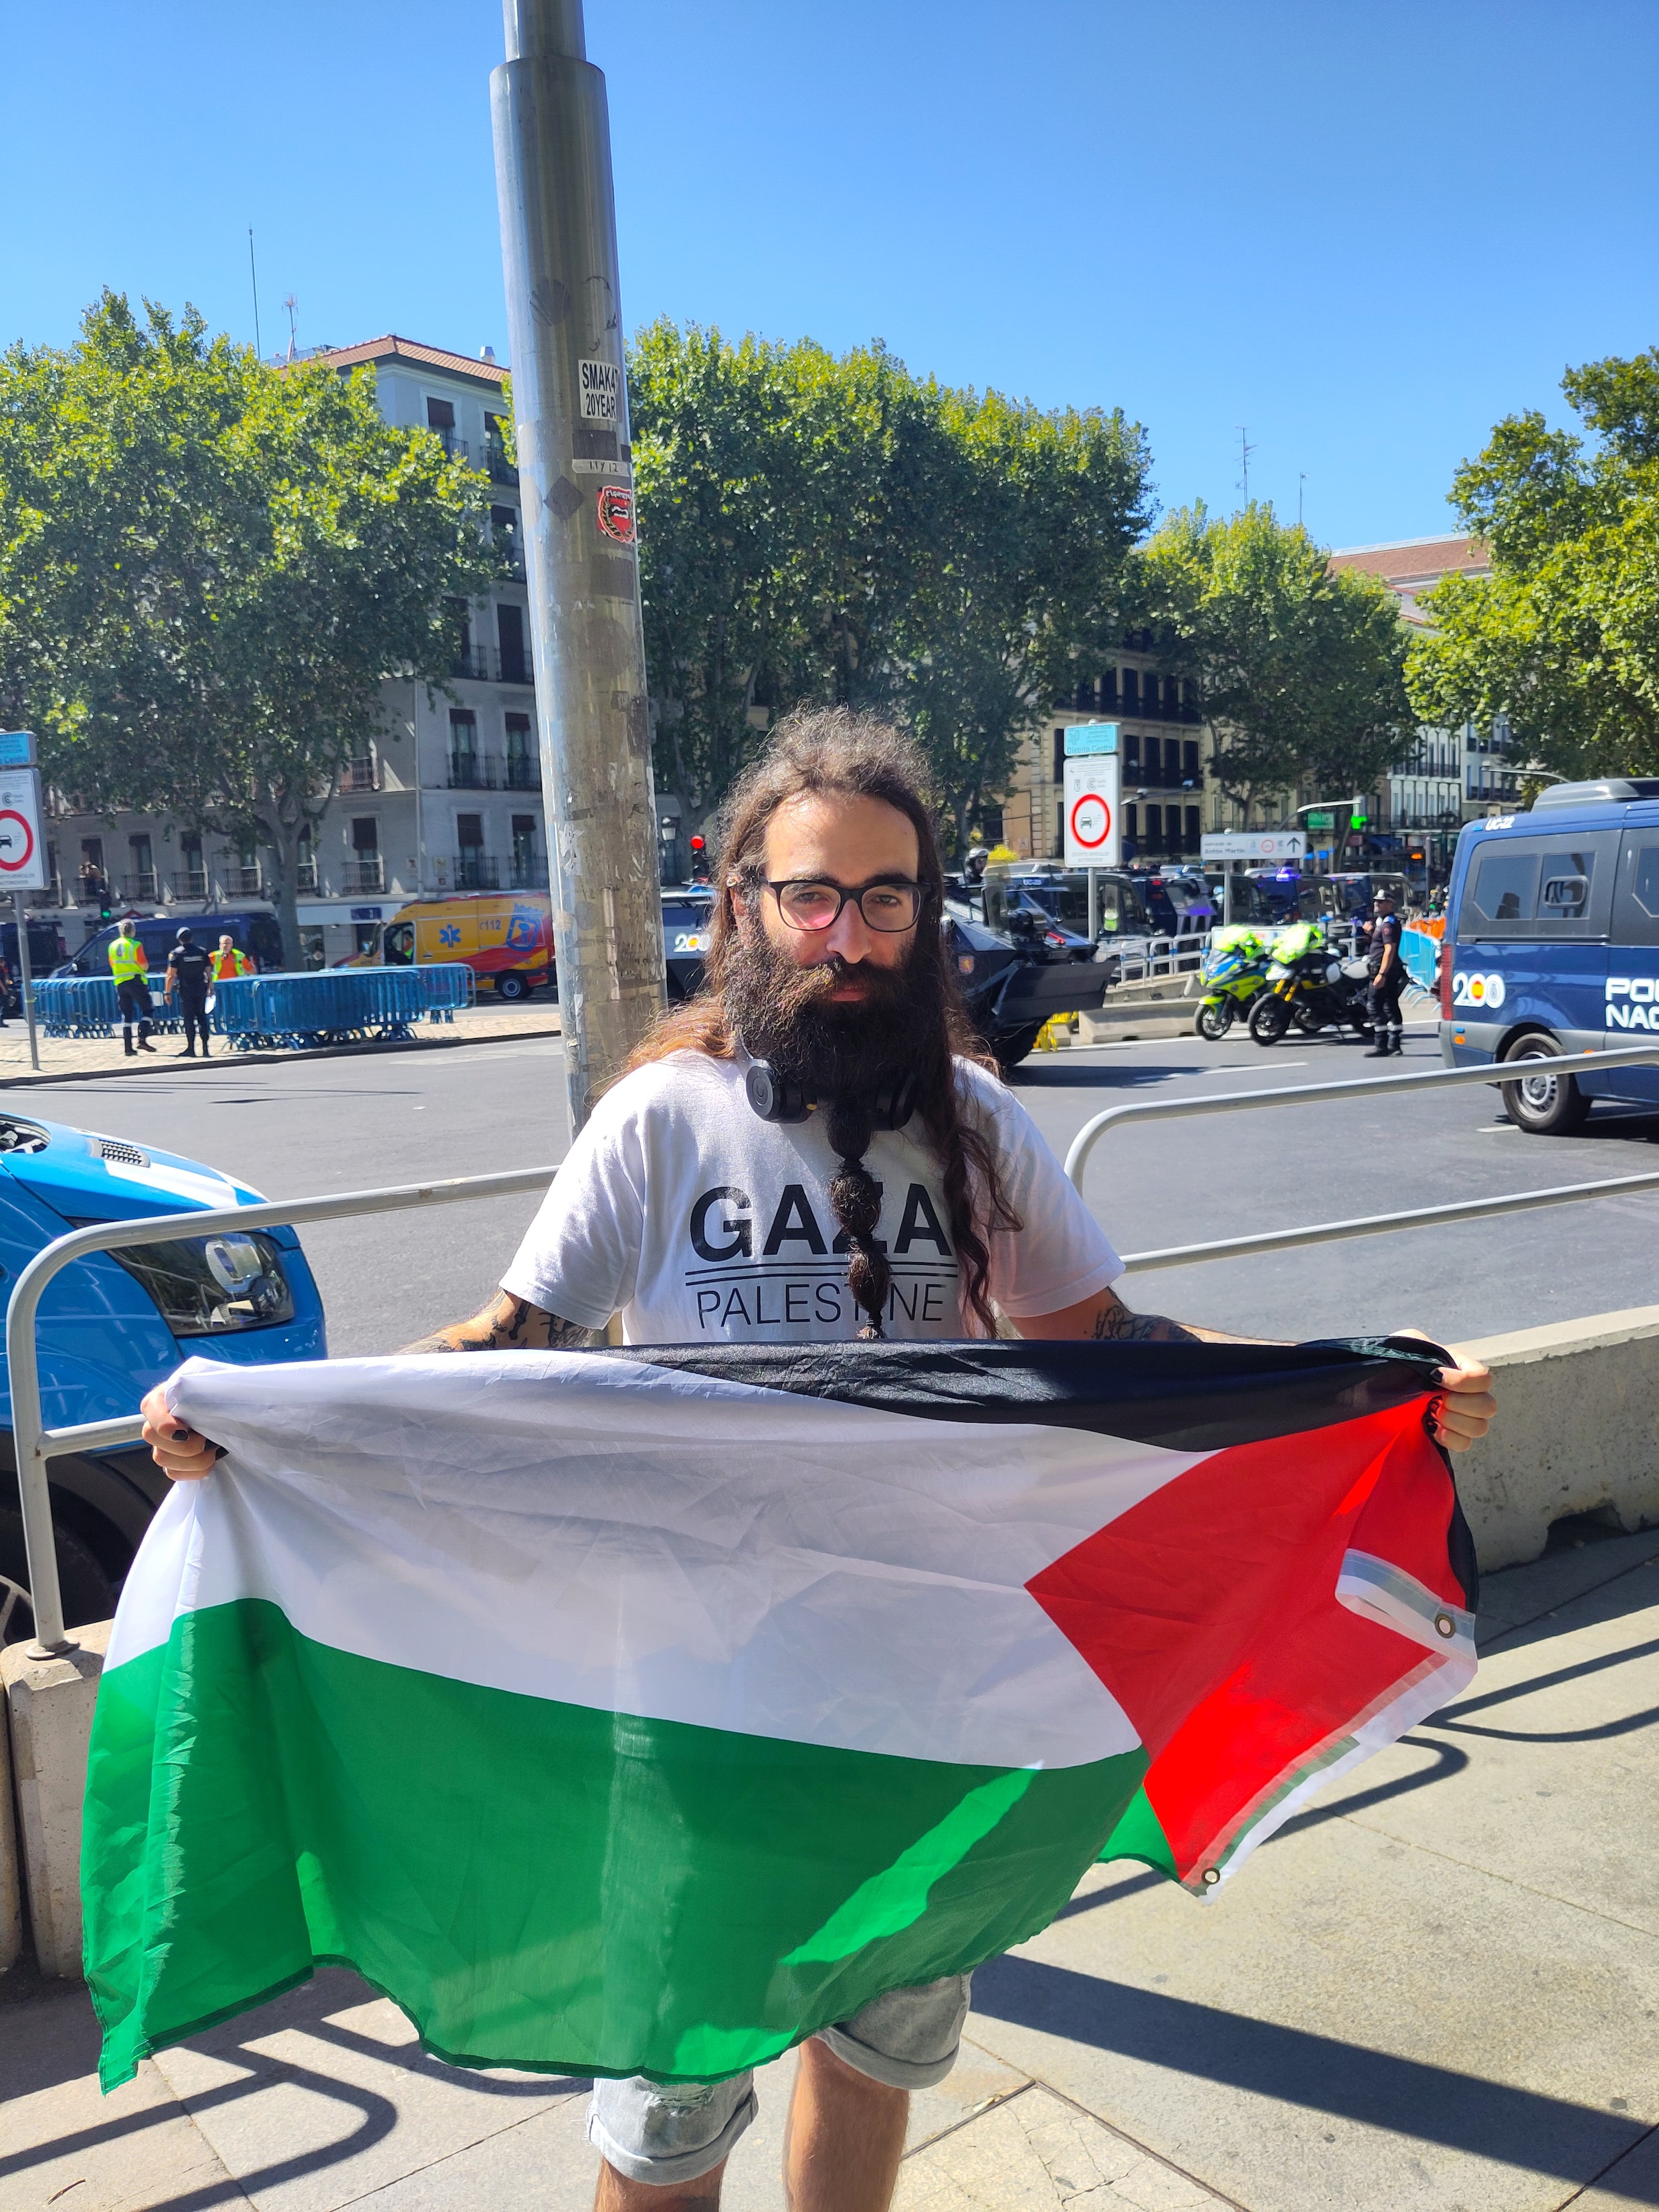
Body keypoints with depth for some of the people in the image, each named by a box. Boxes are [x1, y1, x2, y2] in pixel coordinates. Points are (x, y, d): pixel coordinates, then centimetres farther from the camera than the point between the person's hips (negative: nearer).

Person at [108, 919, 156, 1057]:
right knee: (147, 1010, 6)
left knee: (126, 1015, 8)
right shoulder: (135, 945, -9)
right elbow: (144, 965, -12)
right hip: (136, 982, -5)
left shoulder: (113, 946, 9)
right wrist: (146, 966, 9)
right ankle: (142, 1039, -9)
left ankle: (127, 1047, 3)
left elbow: (112, 965, 16)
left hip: (120, 983, 5)